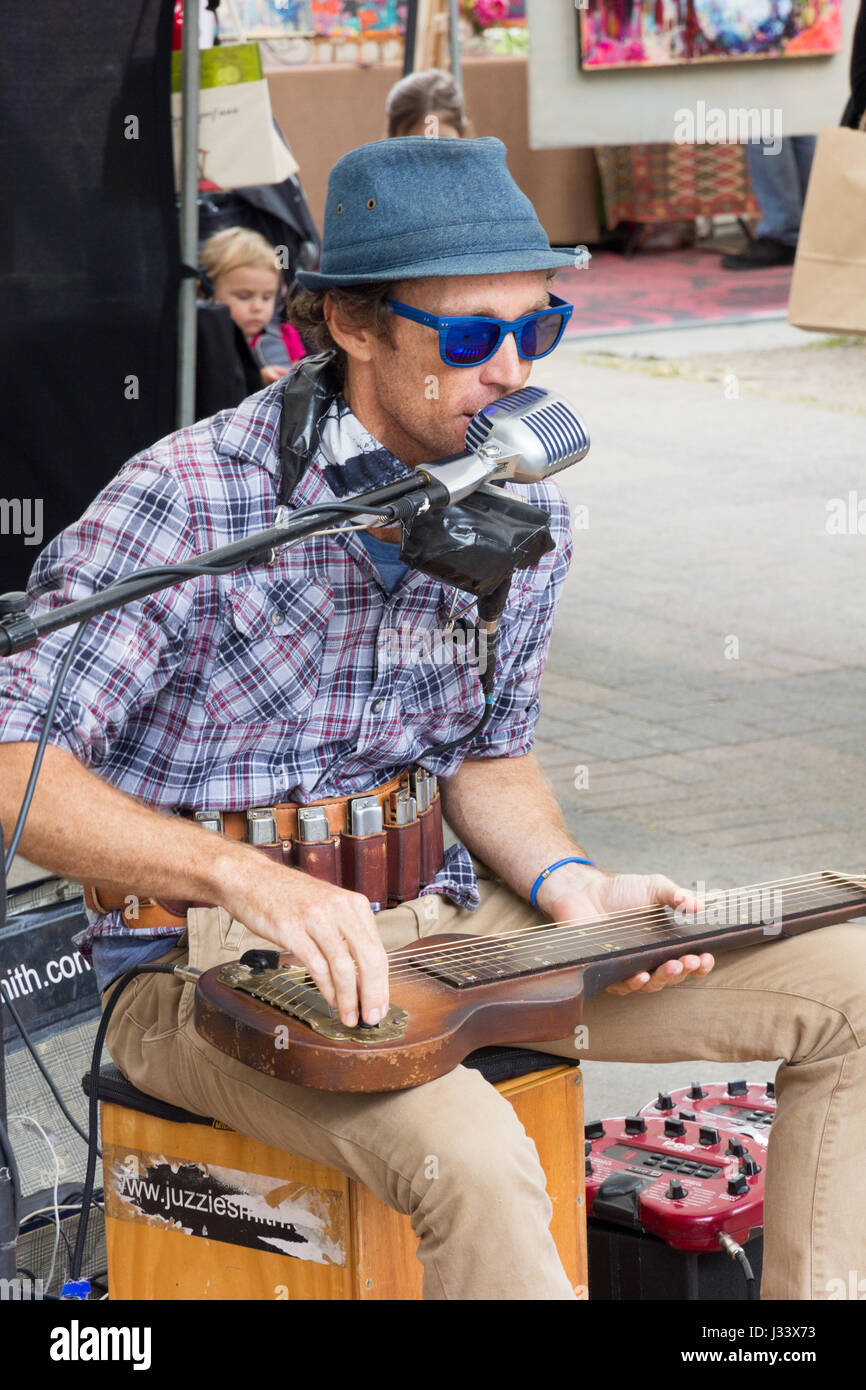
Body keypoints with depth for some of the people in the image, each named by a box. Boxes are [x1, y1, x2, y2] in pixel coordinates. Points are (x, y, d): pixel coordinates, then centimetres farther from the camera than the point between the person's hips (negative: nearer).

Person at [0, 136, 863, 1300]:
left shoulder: (527, 516, 3)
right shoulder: (188, 503, -18)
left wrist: (569, 886, -5)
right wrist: (251, 877, -34)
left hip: (445, 922, 7)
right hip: (212, 957, -7)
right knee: (470, 1157, -38)